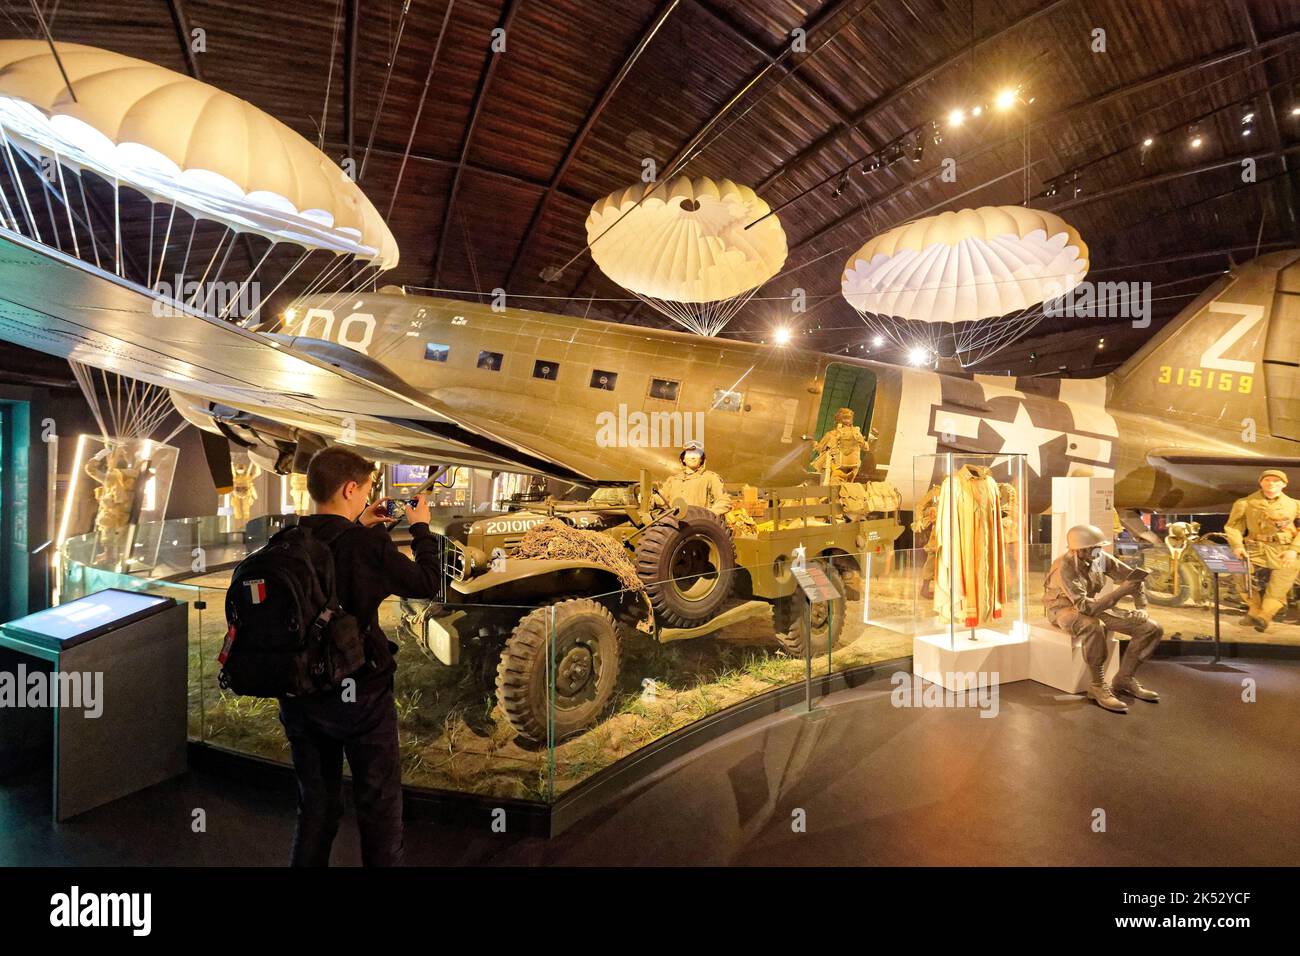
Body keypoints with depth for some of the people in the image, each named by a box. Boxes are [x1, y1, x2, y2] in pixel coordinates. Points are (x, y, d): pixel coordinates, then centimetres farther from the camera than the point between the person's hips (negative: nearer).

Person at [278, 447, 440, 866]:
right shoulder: (367, 545, -21)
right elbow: (427, 583, -9)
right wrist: (421, 528, 2)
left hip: (299, 695, 6)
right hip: (358, 694, -5)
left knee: (316, 804, 23)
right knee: (379, 804, 14)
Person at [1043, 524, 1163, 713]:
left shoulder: (1102, 558, -7)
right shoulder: (1065, 567, -27)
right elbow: (1082, 604, -34)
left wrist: (1141, 608, -1)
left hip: (1094, 606, 8)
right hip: (1064, 609, -7)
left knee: (1152, 629, -3)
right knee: (1094, 627, -41)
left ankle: (1125, 679, 8)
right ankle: (1098, 687, -24)